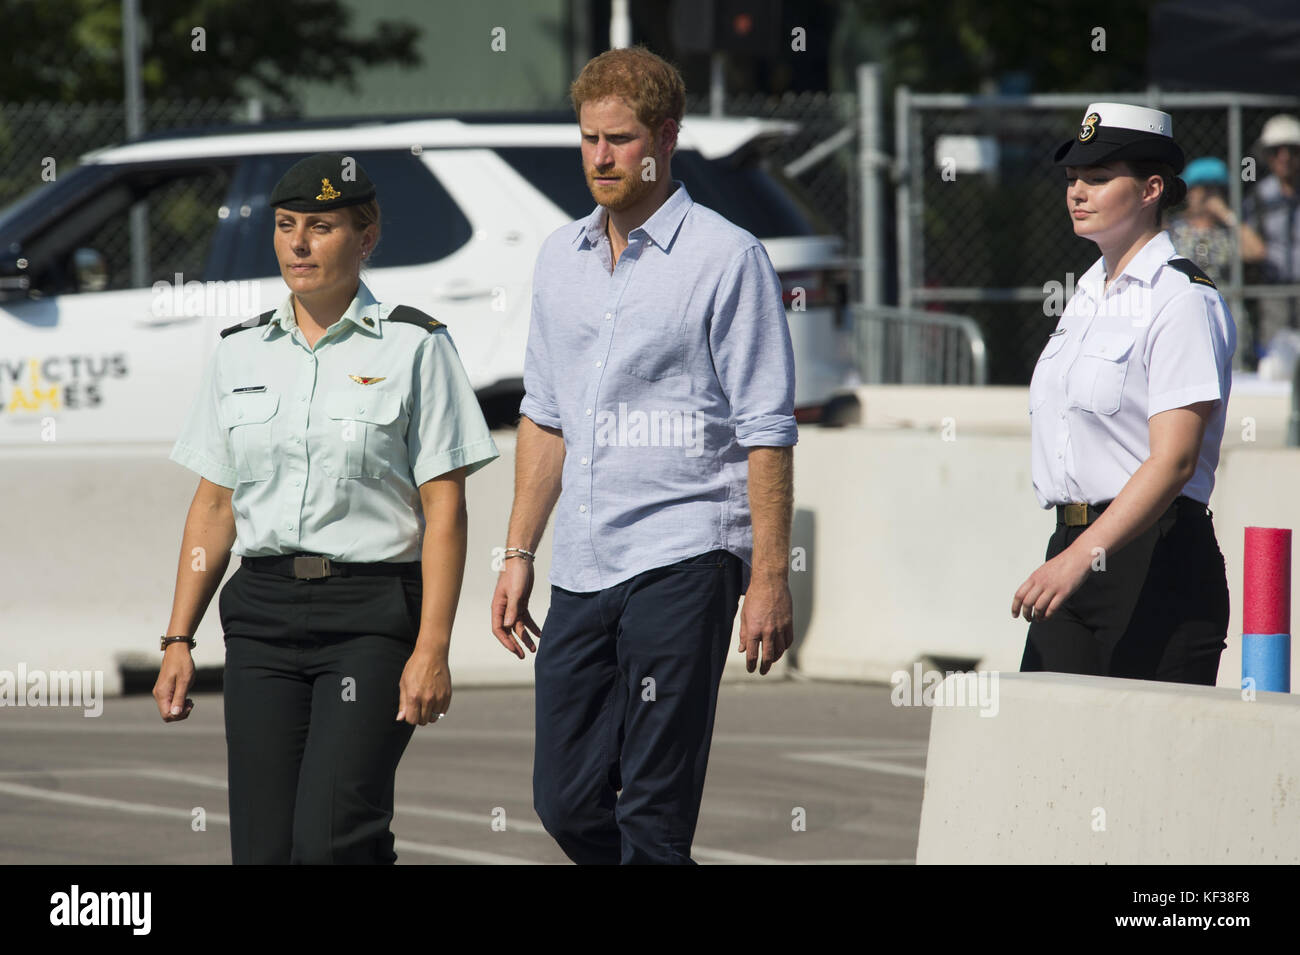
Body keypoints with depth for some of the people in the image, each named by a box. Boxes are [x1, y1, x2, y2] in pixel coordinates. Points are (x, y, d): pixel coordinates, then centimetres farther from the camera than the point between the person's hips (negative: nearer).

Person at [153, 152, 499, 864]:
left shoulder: (413, 347, -1)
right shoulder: (241, 353, 12)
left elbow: (444, 508, -5)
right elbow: (214, 506, 15)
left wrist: (432, 647, -13)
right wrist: (178, 640, 8)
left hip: (374, 616, -4)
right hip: (263, 612, 4)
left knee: (329, 838, -18)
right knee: (263, 848, -1)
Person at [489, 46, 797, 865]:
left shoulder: (726, 258, -4)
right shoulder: (561, 259, 14)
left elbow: (766, 431, -7)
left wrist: (770, 577, -12)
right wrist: (519, 556, 16)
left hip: (683, 557, -6)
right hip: (582, 567, 6)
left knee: (653, 810, -8)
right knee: (566, 801, 6)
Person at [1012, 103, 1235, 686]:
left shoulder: (1183, 300, -9)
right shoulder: (1088, 294, 18)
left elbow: (1172, 461, -19)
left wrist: (1083, 557, -27)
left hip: (1157, 556, -8)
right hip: (1074, 548, 8)